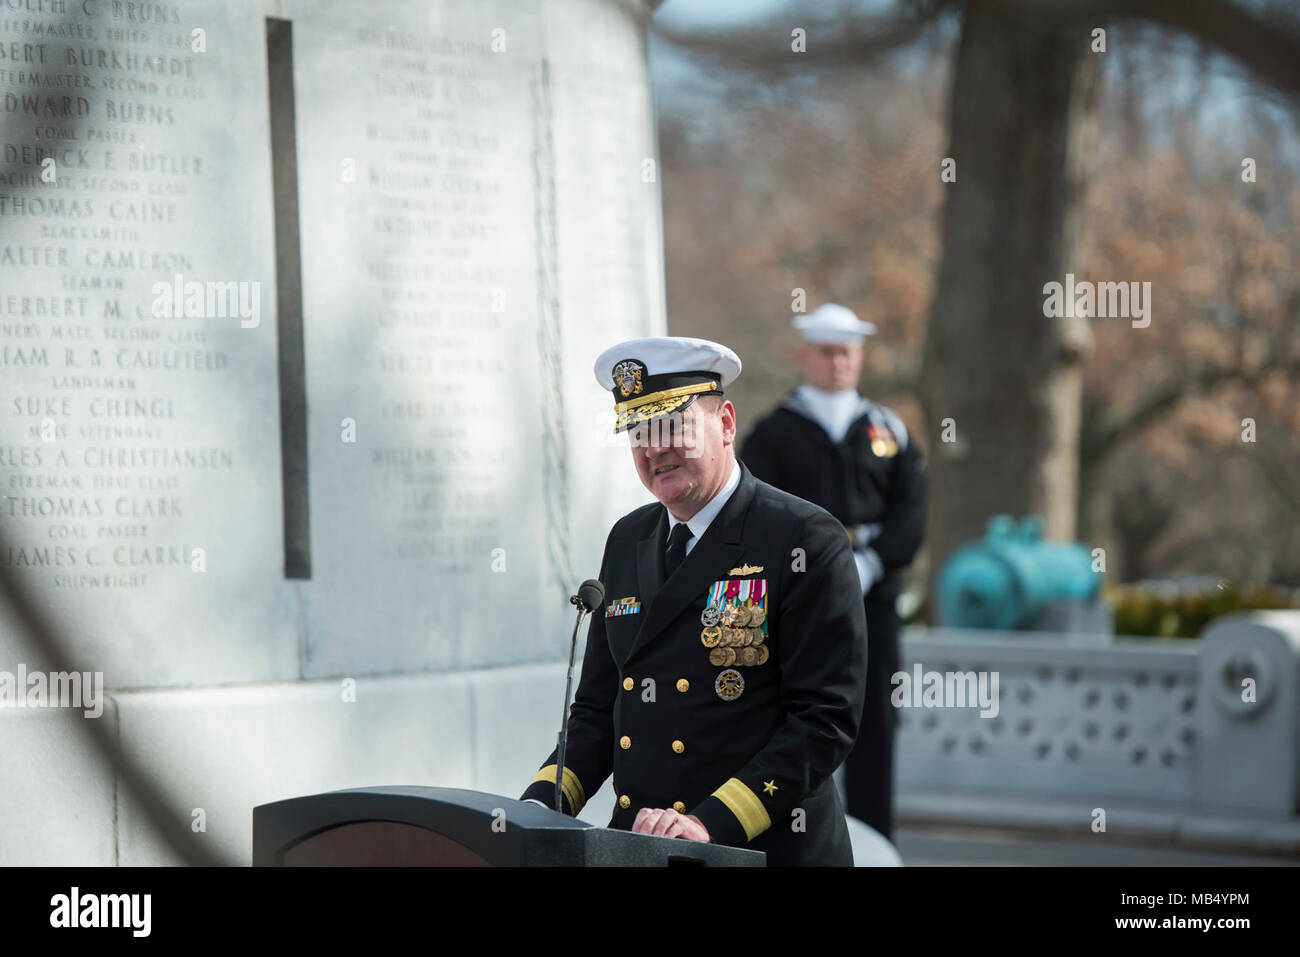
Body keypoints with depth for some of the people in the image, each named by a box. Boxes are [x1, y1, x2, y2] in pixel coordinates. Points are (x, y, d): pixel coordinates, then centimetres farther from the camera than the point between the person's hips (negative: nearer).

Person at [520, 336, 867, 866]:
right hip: (635, 851, 5)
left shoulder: (806, 541, -5)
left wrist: (711, 823, -19)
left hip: (766, 849, -5)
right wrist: (542, 803, 1)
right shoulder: (627, 541, 14)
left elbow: (826, 718, -11)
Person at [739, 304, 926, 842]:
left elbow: (909, 515, 3)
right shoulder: (772, 435, 6)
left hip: (872, 595, 2)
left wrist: (870, 563, -13)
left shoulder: (889, 432, 12)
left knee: (874, 723, 1)